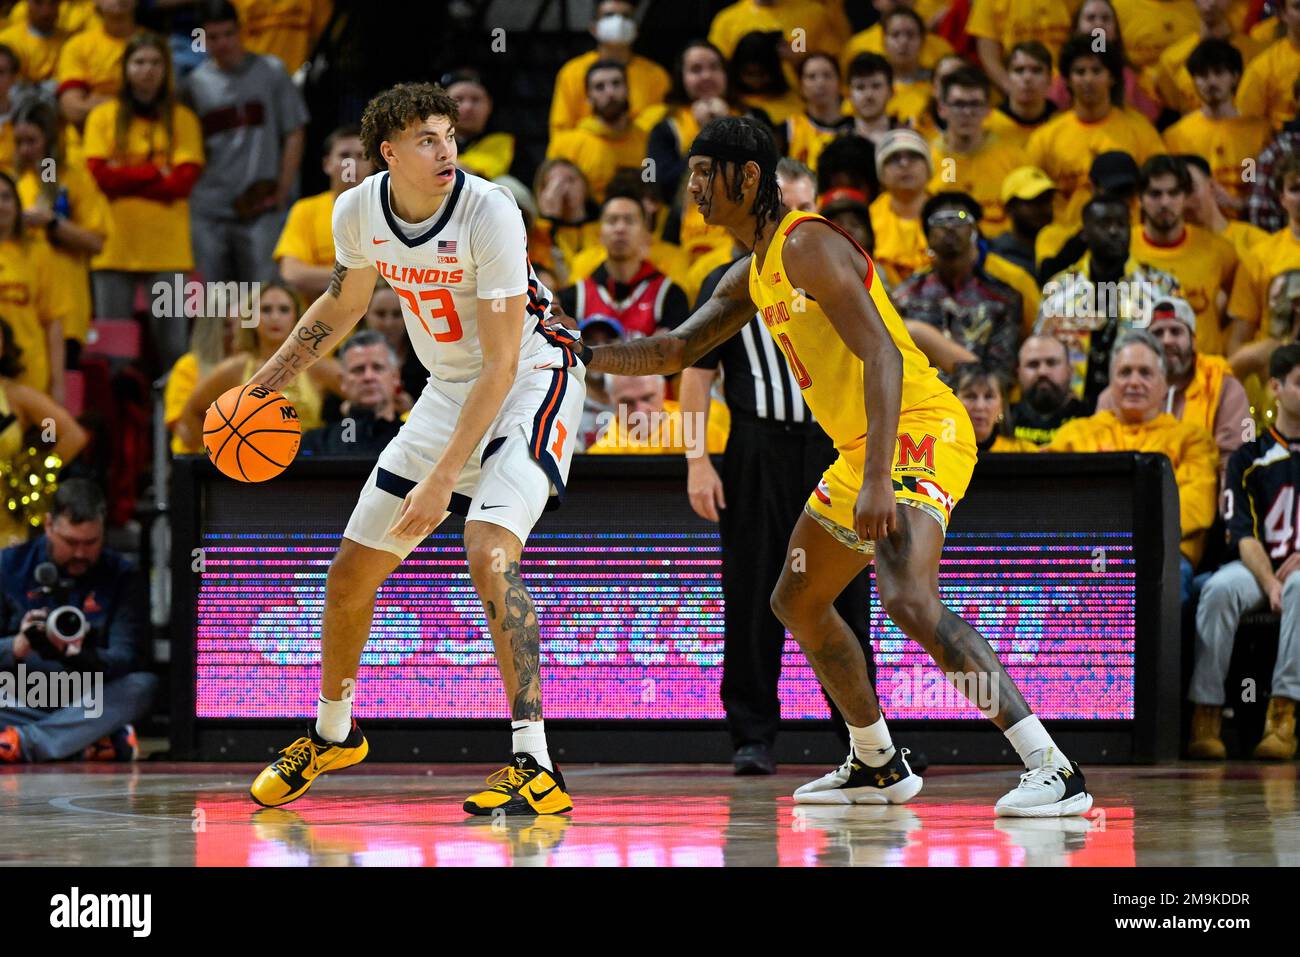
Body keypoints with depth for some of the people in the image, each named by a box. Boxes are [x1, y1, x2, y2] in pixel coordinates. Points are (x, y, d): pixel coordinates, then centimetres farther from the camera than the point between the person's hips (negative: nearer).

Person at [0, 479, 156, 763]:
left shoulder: (122, 576, 3)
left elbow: (127, 659, -10)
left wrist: (76, 657, -32)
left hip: (87, 707, 1)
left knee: (143, 686, -30)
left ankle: (23, 742, -37)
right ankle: (101, 742, -31)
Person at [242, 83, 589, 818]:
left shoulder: (489, 212, -27)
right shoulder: (359, 213, -9)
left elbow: (502, 364, -27)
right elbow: (344, 303, 14)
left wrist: (444, 478, -32)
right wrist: (265, 384, 10)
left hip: (532, 382, -7)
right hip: (449, 391, 7)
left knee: (490, 554, -30)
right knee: (351, 573, 11)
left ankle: (536, 769, -29)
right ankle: (332, 735, 37)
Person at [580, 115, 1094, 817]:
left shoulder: (807, 246, -16)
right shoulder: (754, 273, 16)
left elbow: (882, 355, -24)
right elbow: (680, 349, 27)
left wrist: (877, 479, -32)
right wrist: (588, 358, 12)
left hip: (918, 433, -11)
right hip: (864, 448, 11)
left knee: (908, 598, -29)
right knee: (797, 601, 21)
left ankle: (1053, 770, -33)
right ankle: (878, 766, 33)